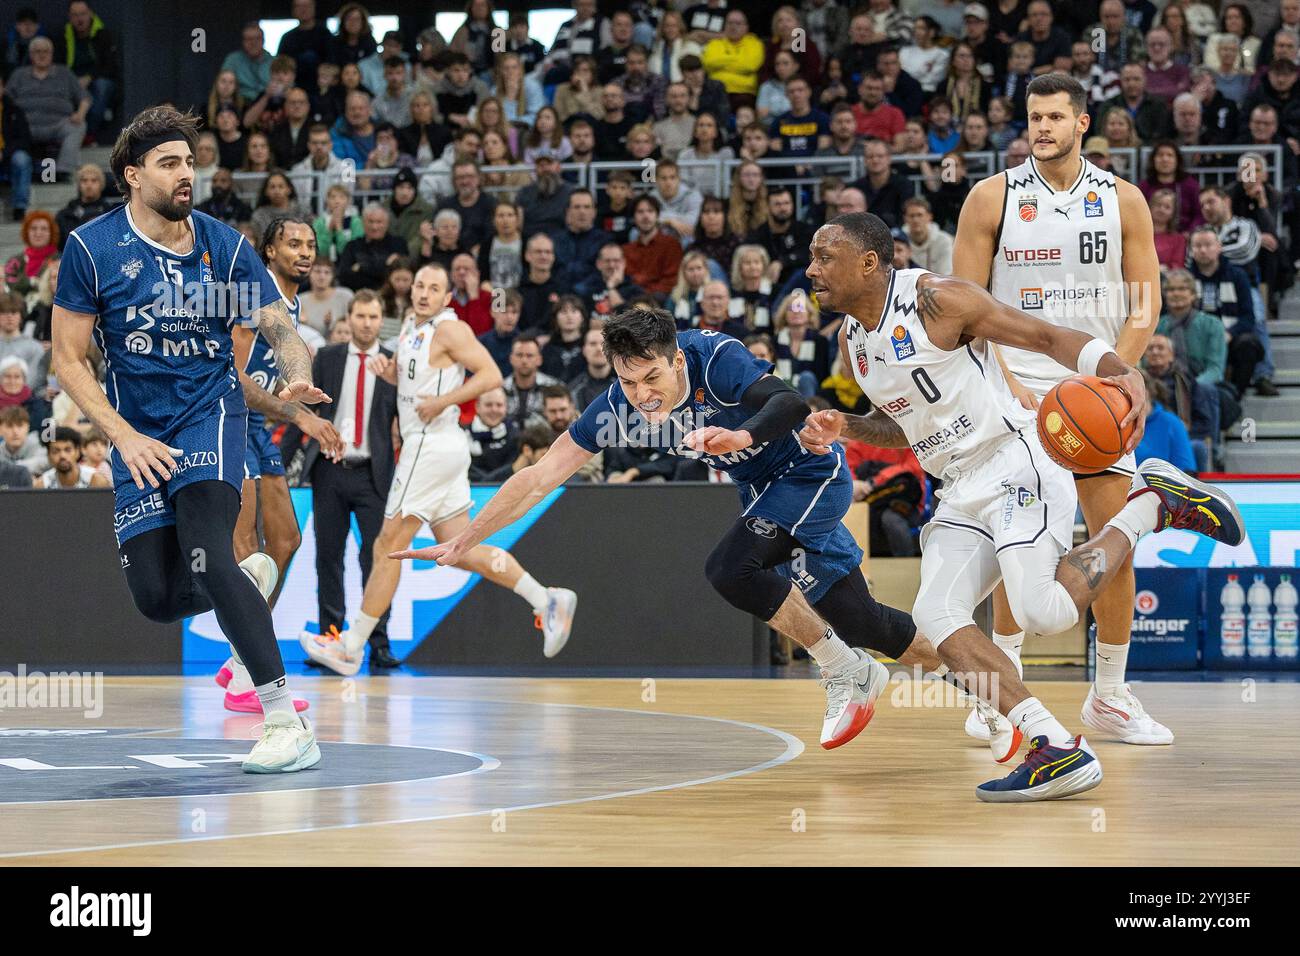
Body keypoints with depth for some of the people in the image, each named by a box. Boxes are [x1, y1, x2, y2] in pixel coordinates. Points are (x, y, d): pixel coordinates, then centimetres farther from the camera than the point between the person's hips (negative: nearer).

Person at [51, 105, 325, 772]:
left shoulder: (223, 245, -4)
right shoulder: (92, 248, -6)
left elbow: (279, 326, -4)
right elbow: (67, 359, -3)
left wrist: (298, 378, -28)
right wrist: (125, 437, -13)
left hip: (210, 415, -2)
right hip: (137, 434, 2)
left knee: (206, 554, -25)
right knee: (157, 597, -3)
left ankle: (286, 721, -25)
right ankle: (248, 580, 33)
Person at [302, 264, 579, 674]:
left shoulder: (450, 329, -11)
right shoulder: (412, 328, 16)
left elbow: (491, 375, -18)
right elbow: (405, 377, 31)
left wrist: (442, 401, -22)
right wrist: (385, 367, 9)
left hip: (434, 445, -10)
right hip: (425, 445, 10)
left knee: (389, 546, -5)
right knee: (460, 551, 10)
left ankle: (351, 648, 0)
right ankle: (548, 601, 10)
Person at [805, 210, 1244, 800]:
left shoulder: (937, 298, -13)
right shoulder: (851, 341, 11)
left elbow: (1047, 337, -14)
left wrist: (1124, 373, -31)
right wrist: (843, 429, 6)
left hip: (1016, 465, -8)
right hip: (962, 490, 8)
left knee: (1043, 612, -25)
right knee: (935, 615, -11)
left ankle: (1153, 504, 0)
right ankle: (1058, 752, -14)